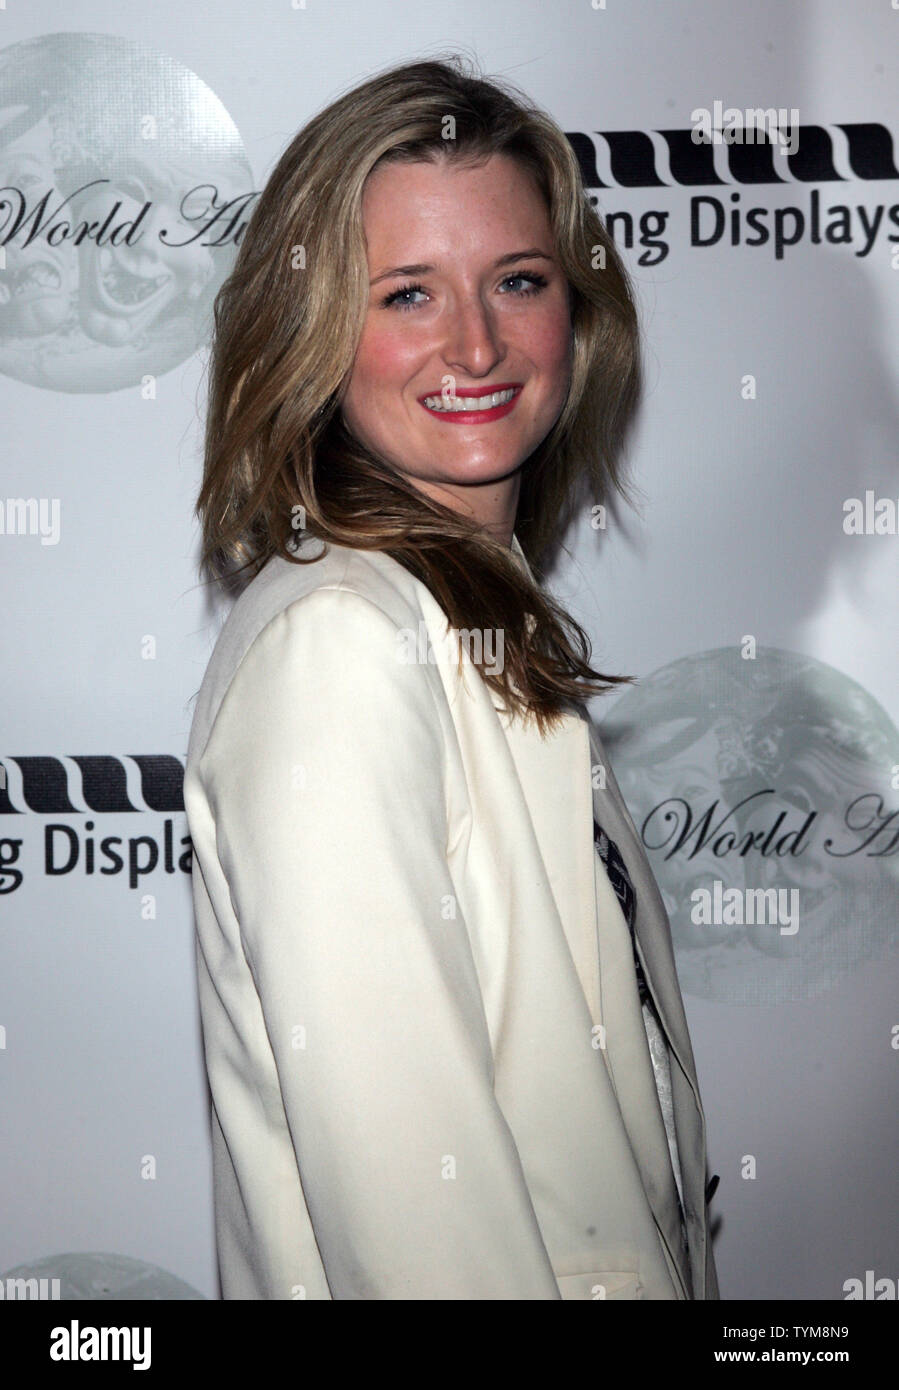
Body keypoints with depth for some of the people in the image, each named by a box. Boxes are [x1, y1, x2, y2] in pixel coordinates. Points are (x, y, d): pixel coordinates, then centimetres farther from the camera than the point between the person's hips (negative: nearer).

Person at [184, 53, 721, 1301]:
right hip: (465, 1278, -9)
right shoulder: (334, 642, -23)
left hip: (625, 1260, 9)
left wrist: (675, 1272, 10)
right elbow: (391, 1158, -27)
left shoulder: (494, 620, 7)